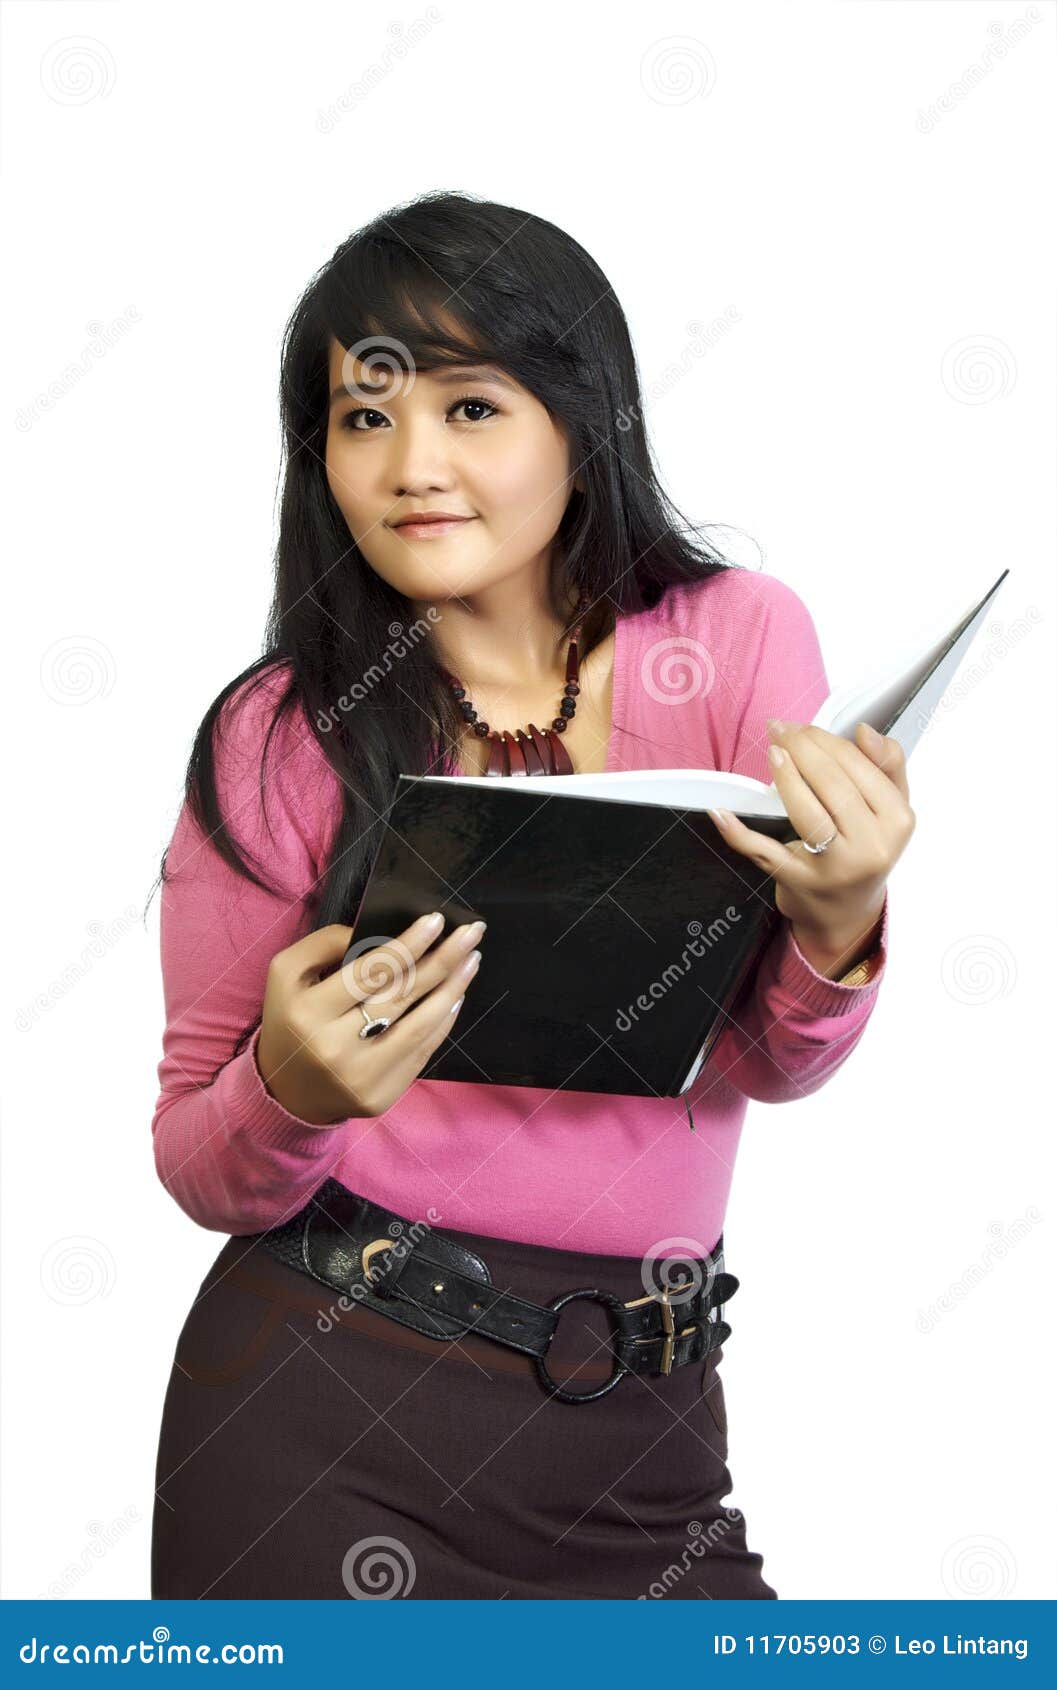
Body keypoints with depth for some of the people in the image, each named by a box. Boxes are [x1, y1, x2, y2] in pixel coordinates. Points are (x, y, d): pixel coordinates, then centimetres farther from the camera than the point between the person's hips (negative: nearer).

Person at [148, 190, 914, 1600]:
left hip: (640, 1427, 2)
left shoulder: (738, 639, -3)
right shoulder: (283, 736, -8)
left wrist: (838, 929, -25)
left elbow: (775, 1065, -3)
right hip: (327, 1394, -2)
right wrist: (289, 1095, -25)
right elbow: (197, 1168, -2)